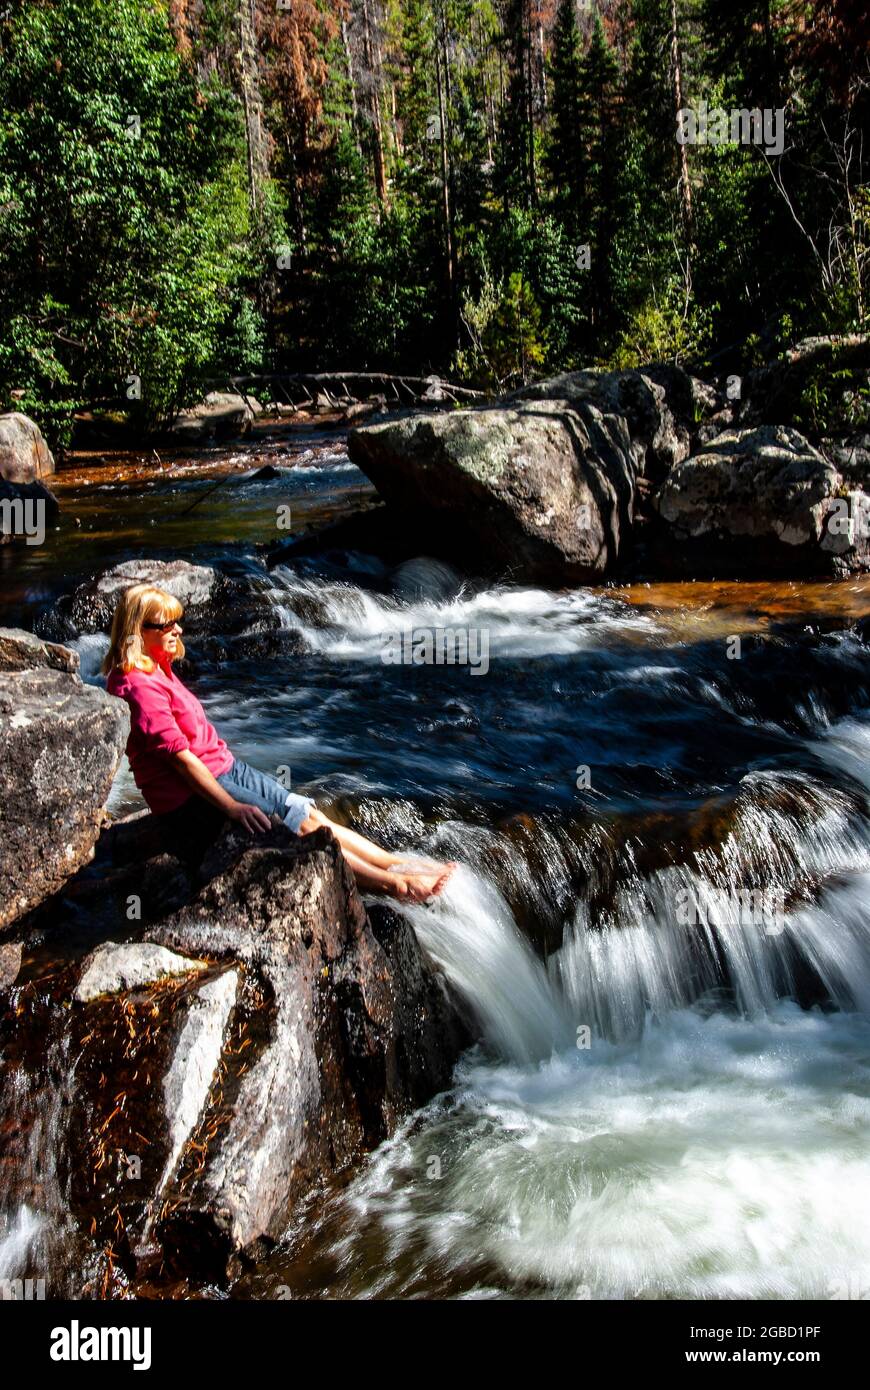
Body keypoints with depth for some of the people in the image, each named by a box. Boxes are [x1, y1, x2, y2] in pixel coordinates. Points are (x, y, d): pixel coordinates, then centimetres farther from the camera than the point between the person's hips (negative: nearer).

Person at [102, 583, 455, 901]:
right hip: (191, 798, -10)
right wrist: (232, 807, -24)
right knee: (301, 828, -13)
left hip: (222, 767, 10)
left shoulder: (157, 670, 11)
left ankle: (401, 865, 0)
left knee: (309, 815, 1)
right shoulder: (141, 687, -20)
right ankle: (394, 883, -8)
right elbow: (179, 756, -23)